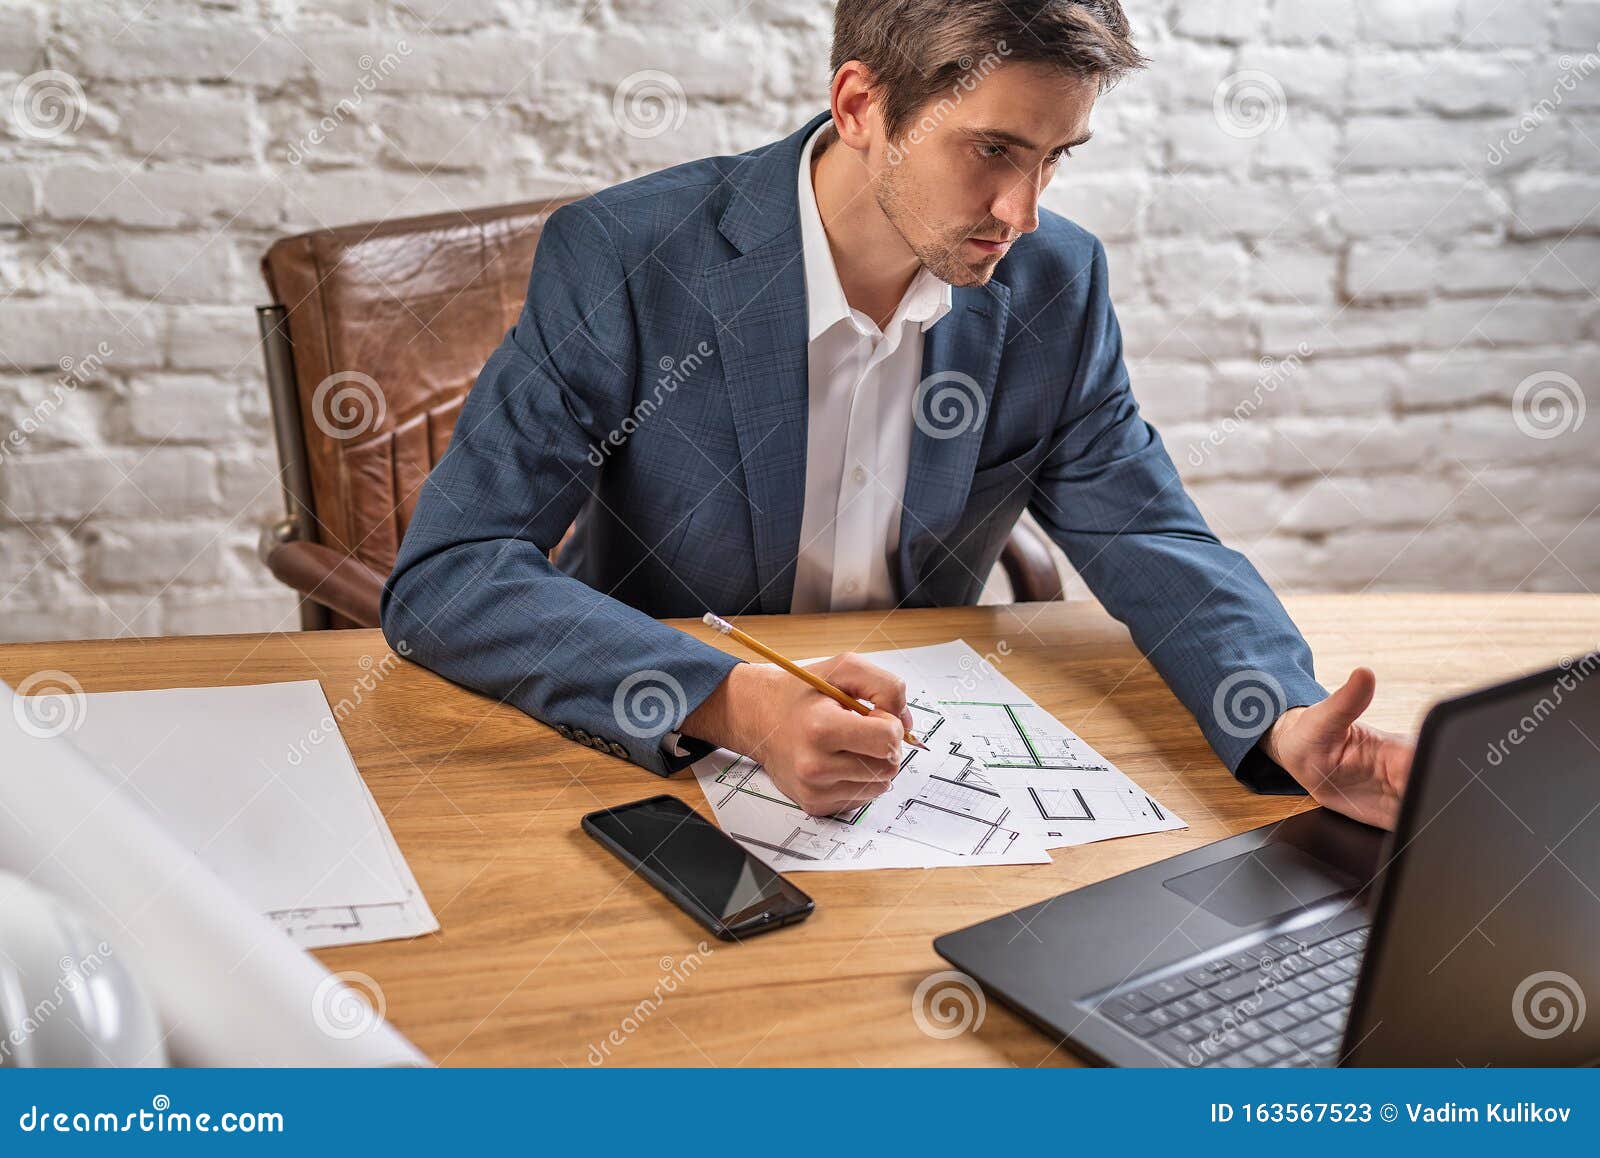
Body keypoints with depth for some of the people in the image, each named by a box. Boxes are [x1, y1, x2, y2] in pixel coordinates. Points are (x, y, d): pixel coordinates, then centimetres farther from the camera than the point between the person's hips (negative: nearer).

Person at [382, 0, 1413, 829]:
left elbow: (1153, 541, 0)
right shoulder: (623, 260, -18)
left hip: (905, 765, 3)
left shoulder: (1056, 286, -4)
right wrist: (735, 704, -37)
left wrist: (1287, 720, -22)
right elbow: (443, 575, -22)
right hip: (649, 771, -3)